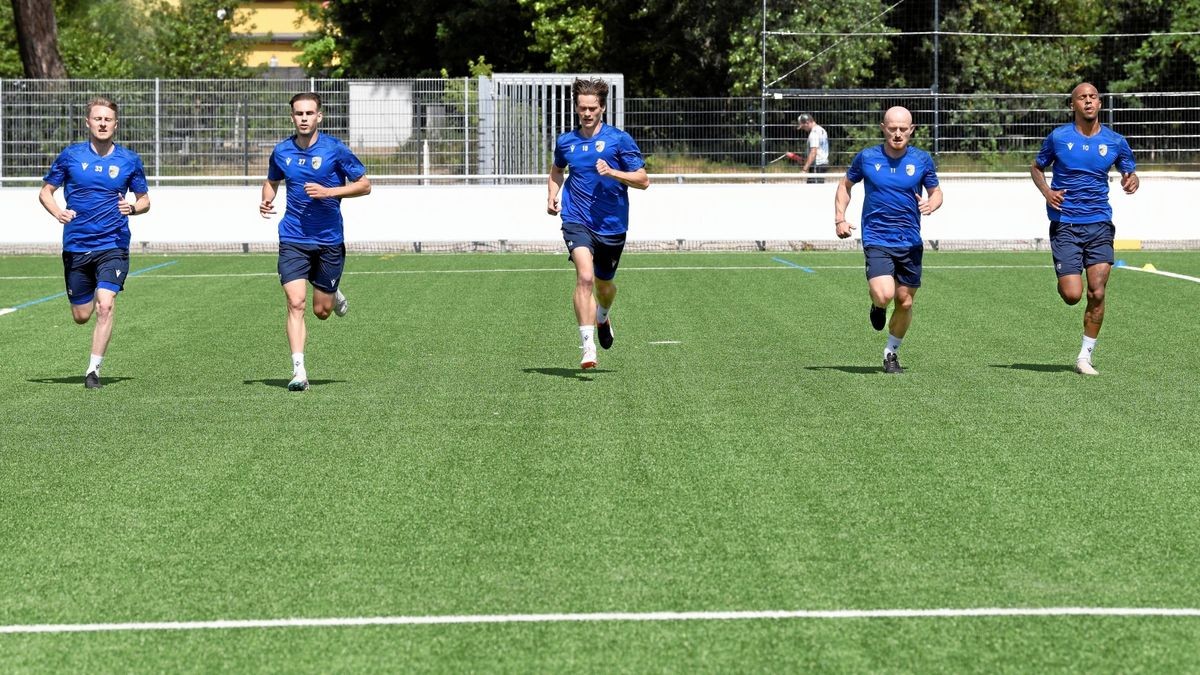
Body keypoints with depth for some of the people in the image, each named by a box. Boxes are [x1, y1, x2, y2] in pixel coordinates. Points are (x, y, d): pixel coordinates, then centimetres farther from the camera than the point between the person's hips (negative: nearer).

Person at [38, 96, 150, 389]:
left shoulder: (129, 160, 2)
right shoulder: (71, 155, 2)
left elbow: (145, 200, 11)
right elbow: (45, 191, 9)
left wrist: (132, 207, -13)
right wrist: (57, 212, -12)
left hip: (112, 246, -1)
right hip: (76, 246, 2)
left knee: (105, 306, -20)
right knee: (81, 316, 9)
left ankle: (94, 370, -10)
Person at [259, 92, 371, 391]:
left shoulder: (335, 149, -8)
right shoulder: (281, 152, 3)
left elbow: (364, 185, -3)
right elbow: (272, 181, 22)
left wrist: (328, 192, -17)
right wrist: (266, 200, -1)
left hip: (329, 240, -1)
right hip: (293, 240, 1)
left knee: (322, 311, 7)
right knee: (295, 303, -15)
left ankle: (334, 296, 45)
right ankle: (299, 371, -15)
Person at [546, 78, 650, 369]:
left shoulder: (619, 140, -4)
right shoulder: (565, 141, 6)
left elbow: (643, 180, -5)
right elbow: (556, 169, 28)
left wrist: (611, 172, -19)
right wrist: (552, 196, 11)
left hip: (611, 225, 0)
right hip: (577, 222, 0)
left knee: (604, 284, 17)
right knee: (585, 276, -24)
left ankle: (602, 316, 55)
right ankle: (587, 347, -28)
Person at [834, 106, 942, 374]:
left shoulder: (922, 160, 0)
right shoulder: (866, 157, -2)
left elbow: (936, 192, 11)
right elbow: (845, 184, 14)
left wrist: (931, 204, -14)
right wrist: (840, 217, 2)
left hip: (910, 241, 2)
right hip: (877, 239, -2)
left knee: (905, 302, 6)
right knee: (884, 295, -22)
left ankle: (891, 352, 29)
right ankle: (877, 307, 17)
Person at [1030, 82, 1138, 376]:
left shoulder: (1115, 142, 3)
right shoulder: (1058, 137, -1)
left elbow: (1130, 173, 16)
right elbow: (1036, 168, 13)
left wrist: (1132, 181, -9)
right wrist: (1046, 192, -6)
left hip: (1099, 224, 2)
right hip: (1065, 226, -2)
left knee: (1097, 293, -6)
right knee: (1072, 295, -11)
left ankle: (1085, 356, 8)